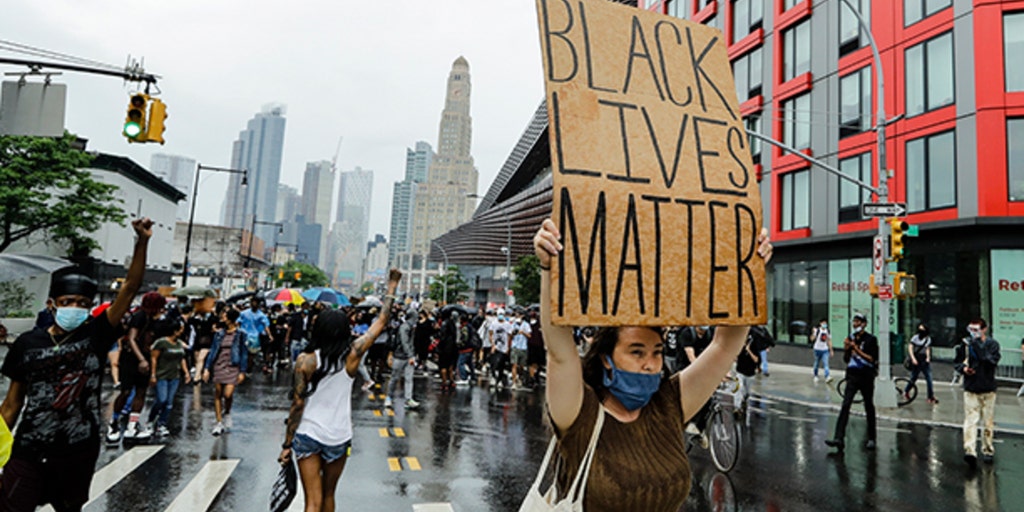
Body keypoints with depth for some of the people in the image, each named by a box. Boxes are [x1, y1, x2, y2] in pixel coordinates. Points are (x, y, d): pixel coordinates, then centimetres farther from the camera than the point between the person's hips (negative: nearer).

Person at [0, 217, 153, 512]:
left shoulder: (95, 335, -6)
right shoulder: (28, 343, -2)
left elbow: (130, 288, -14)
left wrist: (142, 241, -21)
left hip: (80, 452, 0)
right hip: (29, 452, 0)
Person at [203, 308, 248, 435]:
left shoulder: (241, 335, -3)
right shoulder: (219, 334, 7)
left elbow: (244, 354, -2)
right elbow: (212, 351, 10)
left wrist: (242, 372, -5)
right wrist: (207, 368, 4)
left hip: (233, 368, -4)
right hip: (219, 367, 4)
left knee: (228, 394, -11)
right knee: (217, 395, 5)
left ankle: (227, 414, 19)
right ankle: (219, 422, 16)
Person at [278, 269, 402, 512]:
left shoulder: (305, 360, -10)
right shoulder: (351, 355, -10)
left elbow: (298, 404, -9)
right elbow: (381, 322, -1)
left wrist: (287, 444, 1)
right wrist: (392, 287, 8)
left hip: (307, 435, 0)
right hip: (338, 437, 1)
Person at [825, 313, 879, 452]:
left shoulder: (871, 339, -4)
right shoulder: (850, 338, 9)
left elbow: (871, 359, -11)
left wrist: (856, 349, -18)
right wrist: (846, 349, -5)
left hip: (866, 376, -3)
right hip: (852, 375, 3)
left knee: (869, 407, 10)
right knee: (845, 405, -8)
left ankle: (871, 438, 27)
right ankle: (839, 438, -14)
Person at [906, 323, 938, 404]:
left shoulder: (928, 339, 8)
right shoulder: (915, 337, -5)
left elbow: (928, 349, 15)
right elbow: (910, 347, -6)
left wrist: (928, 357, 0)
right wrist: (913, 358, -14)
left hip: (925, 362, 4)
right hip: (916, 362, -4)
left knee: (929, 378, -4)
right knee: (913, 378, 4)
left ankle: (931, 397, 1)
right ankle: (906, 392, 26)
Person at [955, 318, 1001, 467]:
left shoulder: (992, 344, -2)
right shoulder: (965, 344, 1)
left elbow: (992, 361, -19)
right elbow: (957, 363, 11)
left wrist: (978, 345, -22)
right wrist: (963, 368, -10)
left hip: (988, 389, 0)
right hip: (970, 389, 0)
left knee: (988, 422, 10)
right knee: (970, 420, -9)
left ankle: (987, 450, 26)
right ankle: (970, 451, -14)